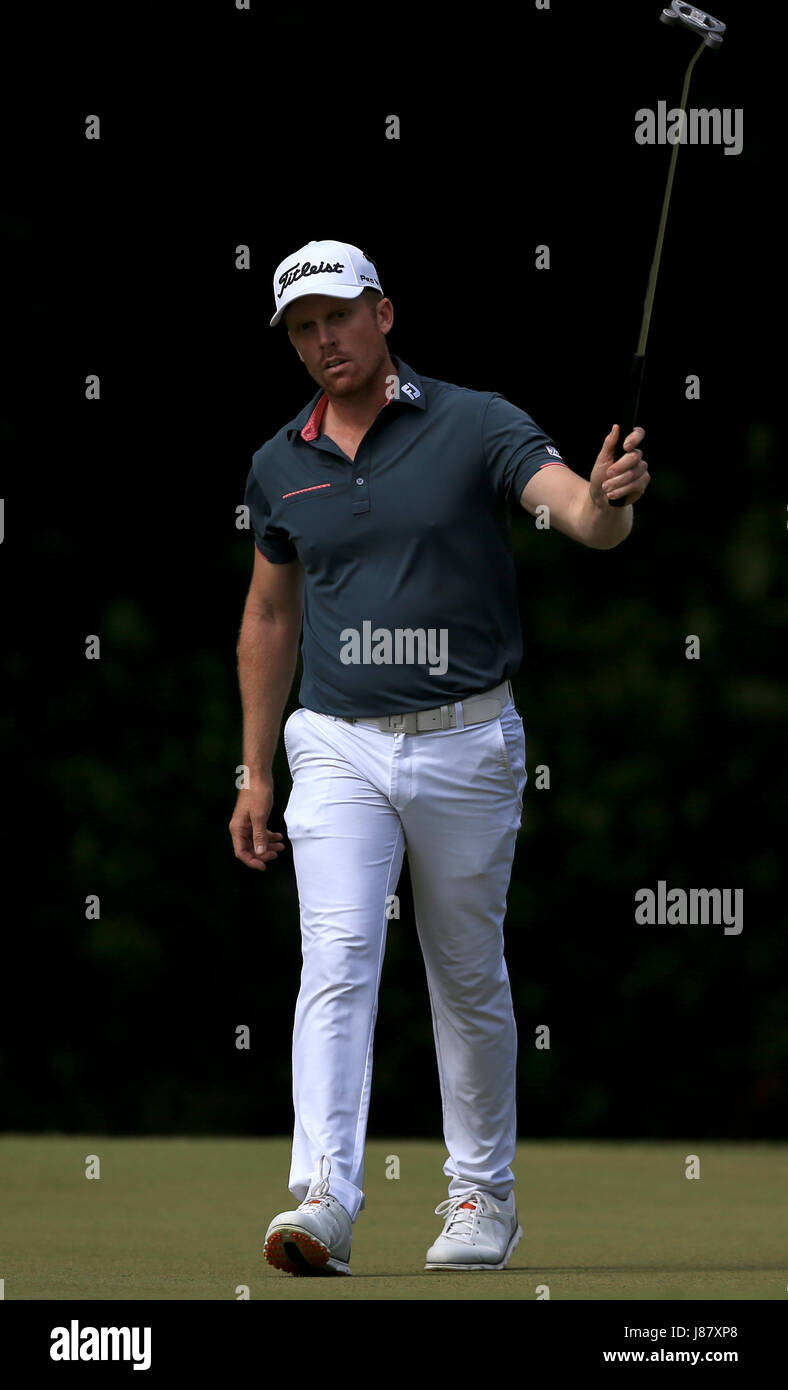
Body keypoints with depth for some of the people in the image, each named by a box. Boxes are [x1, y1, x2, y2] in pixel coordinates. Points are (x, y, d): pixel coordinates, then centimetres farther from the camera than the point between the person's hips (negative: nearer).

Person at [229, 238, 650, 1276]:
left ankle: (483, 1194, 23)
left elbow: (583, 513, -19)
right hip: (340, 749, 2)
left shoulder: (474, 426, -5)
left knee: (469, 979, 9)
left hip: (466, 743, -2)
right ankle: (324, 1200, -23)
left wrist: (609, 499, -44)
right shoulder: (281, 466, 6)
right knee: (337, 961, -14)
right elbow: (270, 619, 17)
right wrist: (255, 777, 15)